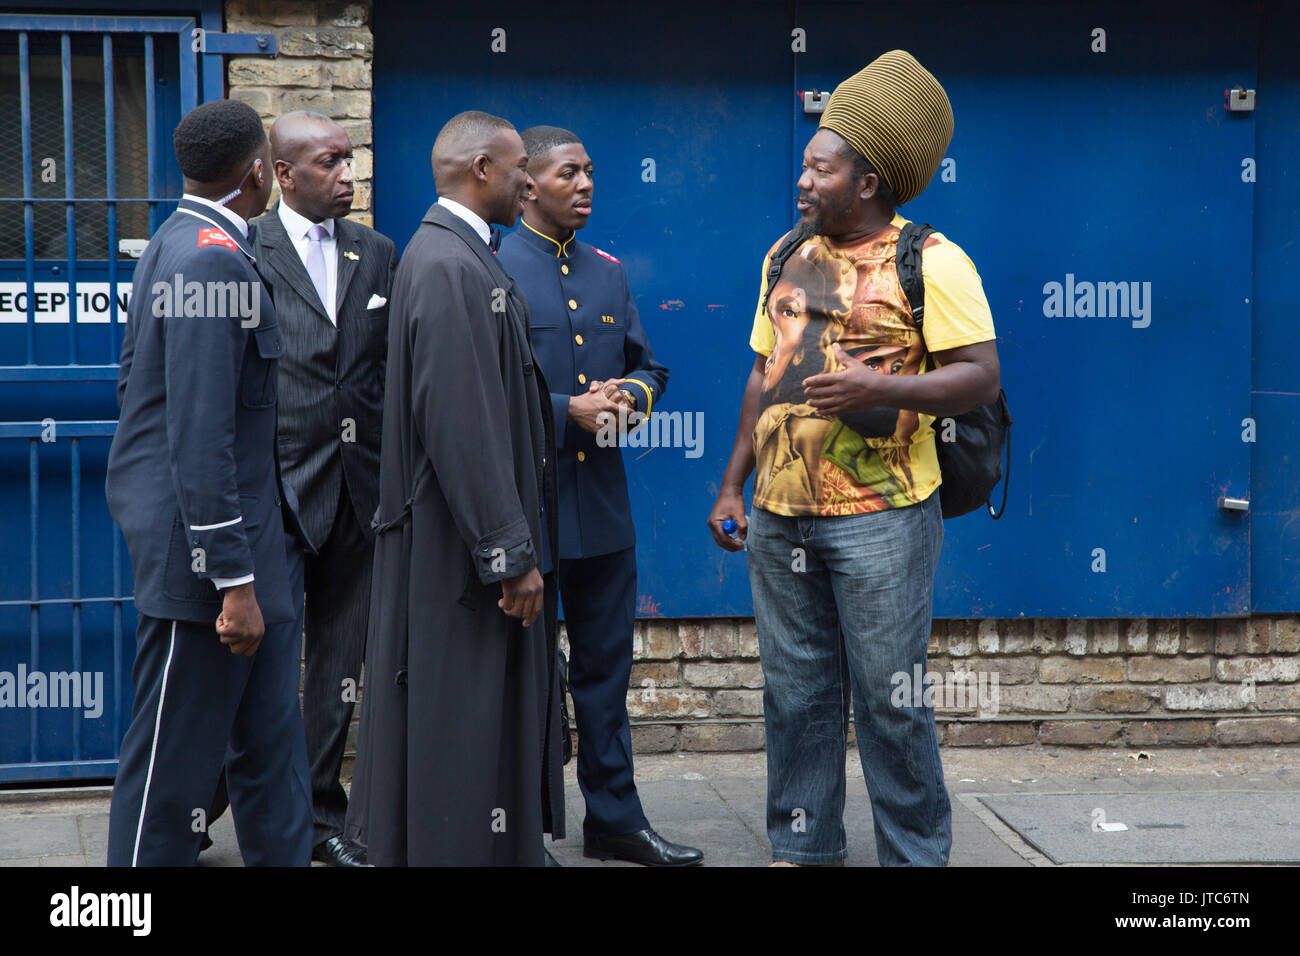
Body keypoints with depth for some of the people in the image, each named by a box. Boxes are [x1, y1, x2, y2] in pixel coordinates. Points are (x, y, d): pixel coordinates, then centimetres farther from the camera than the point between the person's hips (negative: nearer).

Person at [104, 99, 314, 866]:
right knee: (175, 759, 0)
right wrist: (234, 580, -22)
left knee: (271, 750, 14)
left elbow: (137, 389, 22)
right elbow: (201, 438, -23)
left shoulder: (177, 244, 13)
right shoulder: (212, 260, -19)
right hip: (210, 544, -10)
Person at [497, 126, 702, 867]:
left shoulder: (608, 272, 12)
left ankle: (615, 819, 21)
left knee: (605, 667, 12)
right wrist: (569, 410, -19)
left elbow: (649, 367, 15)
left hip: (602, 501, 6)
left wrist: (629, 397, -7)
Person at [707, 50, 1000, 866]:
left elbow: (982, 374, -12)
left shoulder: (930, 262, -7)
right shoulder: (788, 258, 13)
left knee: (889, 700, -1)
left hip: (880, 516, -6)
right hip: (780, 518, 6)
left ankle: (915, 853, 12)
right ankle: (804, 845, 24)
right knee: (796, 692, 12)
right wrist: (734, 486, 16)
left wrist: (881, 388, -25)